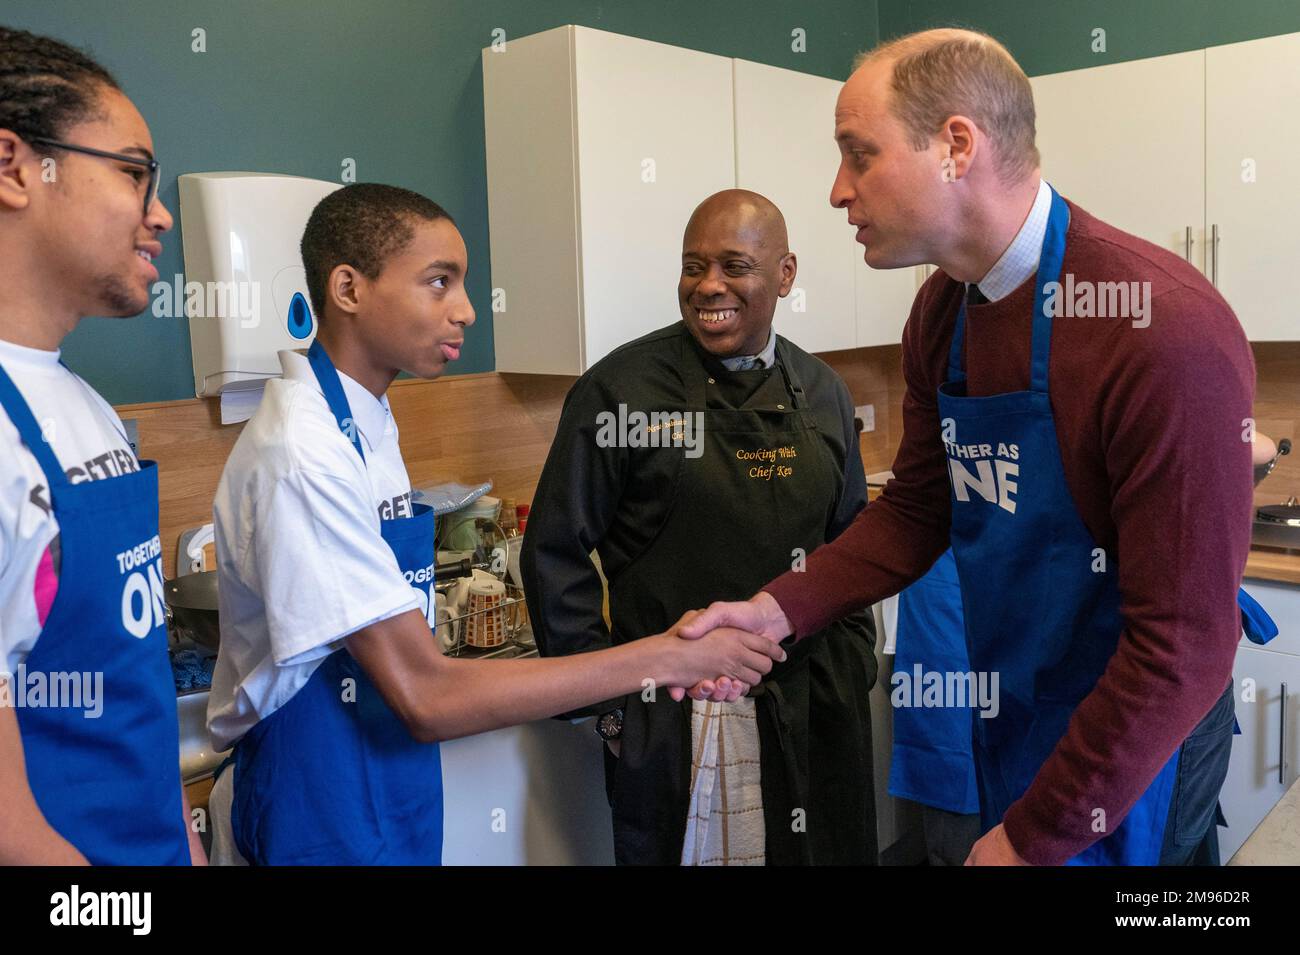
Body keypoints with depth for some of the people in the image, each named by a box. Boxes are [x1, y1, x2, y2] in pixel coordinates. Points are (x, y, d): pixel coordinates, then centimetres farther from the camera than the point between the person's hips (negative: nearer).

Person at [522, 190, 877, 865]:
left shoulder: (822, 393, 6)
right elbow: (554, 554, -6)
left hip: (812, 713, 5)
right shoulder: (620, 389, -9)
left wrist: (850, 661, 8)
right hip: (672, 725, -4)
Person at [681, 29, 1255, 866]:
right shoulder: (941, 311, -4)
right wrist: (780, 609, -9)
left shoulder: (1167, 333, -27)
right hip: (1001, 724, 7)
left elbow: (1184, 646, -24)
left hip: (1128, 756, -6)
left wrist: (1032, 840, -17)